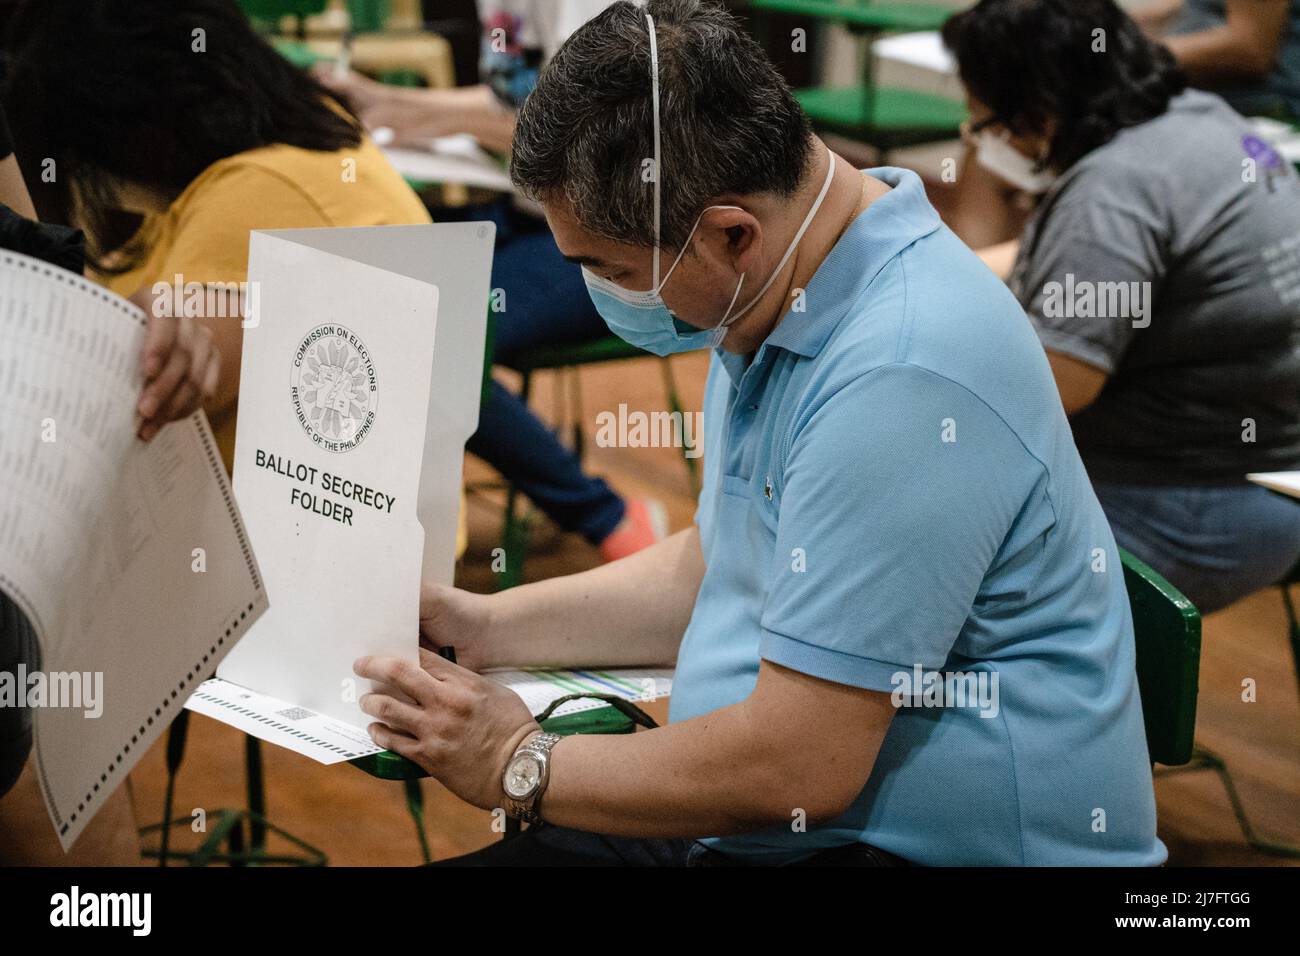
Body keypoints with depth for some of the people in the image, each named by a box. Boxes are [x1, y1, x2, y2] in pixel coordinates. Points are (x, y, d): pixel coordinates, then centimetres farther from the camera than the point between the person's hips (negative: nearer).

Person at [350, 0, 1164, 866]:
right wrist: (481, 624, 12)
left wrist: (525, 769, -11)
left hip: (937, 845, -9)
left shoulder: (901, 377, -26)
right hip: (753, 828, 9)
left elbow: (799, 769, -25)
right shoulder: (778, 299, 7)